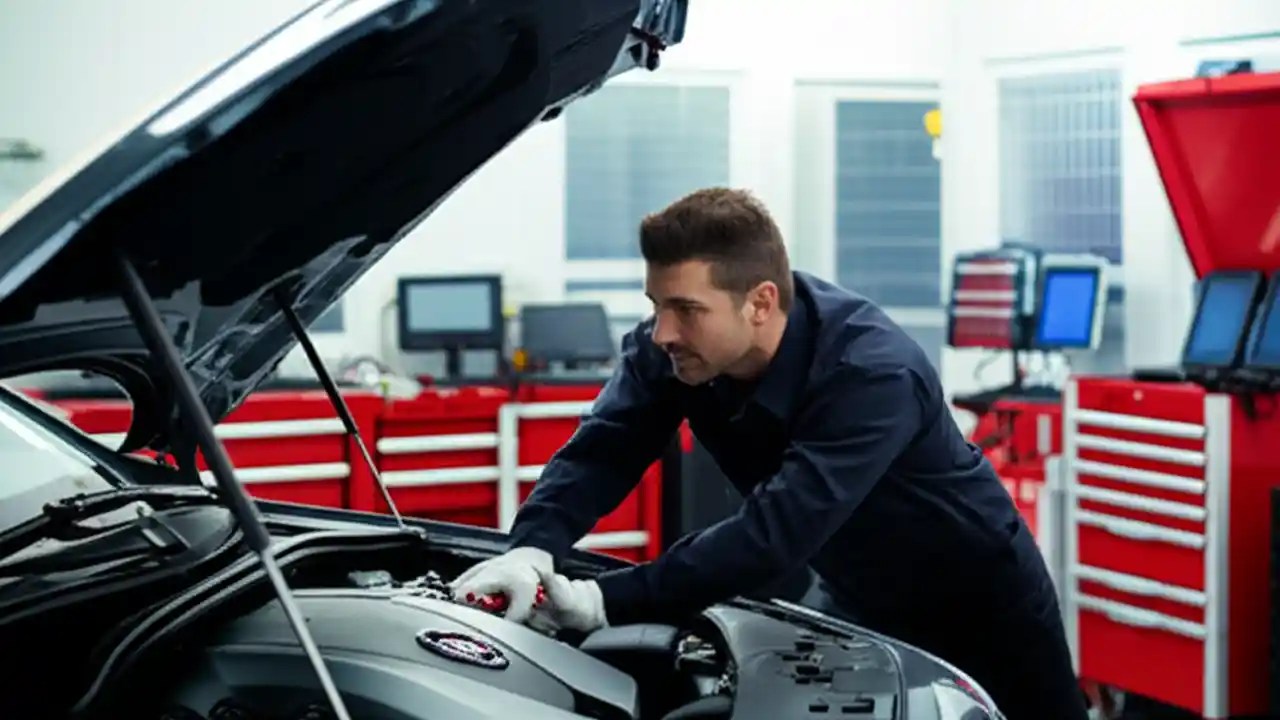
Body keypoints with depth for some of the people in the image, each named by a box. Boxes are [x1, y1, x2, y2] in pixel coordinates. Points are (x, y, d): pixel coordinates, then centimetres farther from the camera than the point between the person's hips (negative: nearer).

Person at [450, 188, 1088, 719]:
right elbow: (598, 454, -22)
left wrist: (608, 602, -49)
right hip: (857, 596, 5)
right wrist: (531, 550, -43)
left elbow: (777, 532, -45)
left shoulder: (874, 373, -39)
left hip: (977, 597, -5)